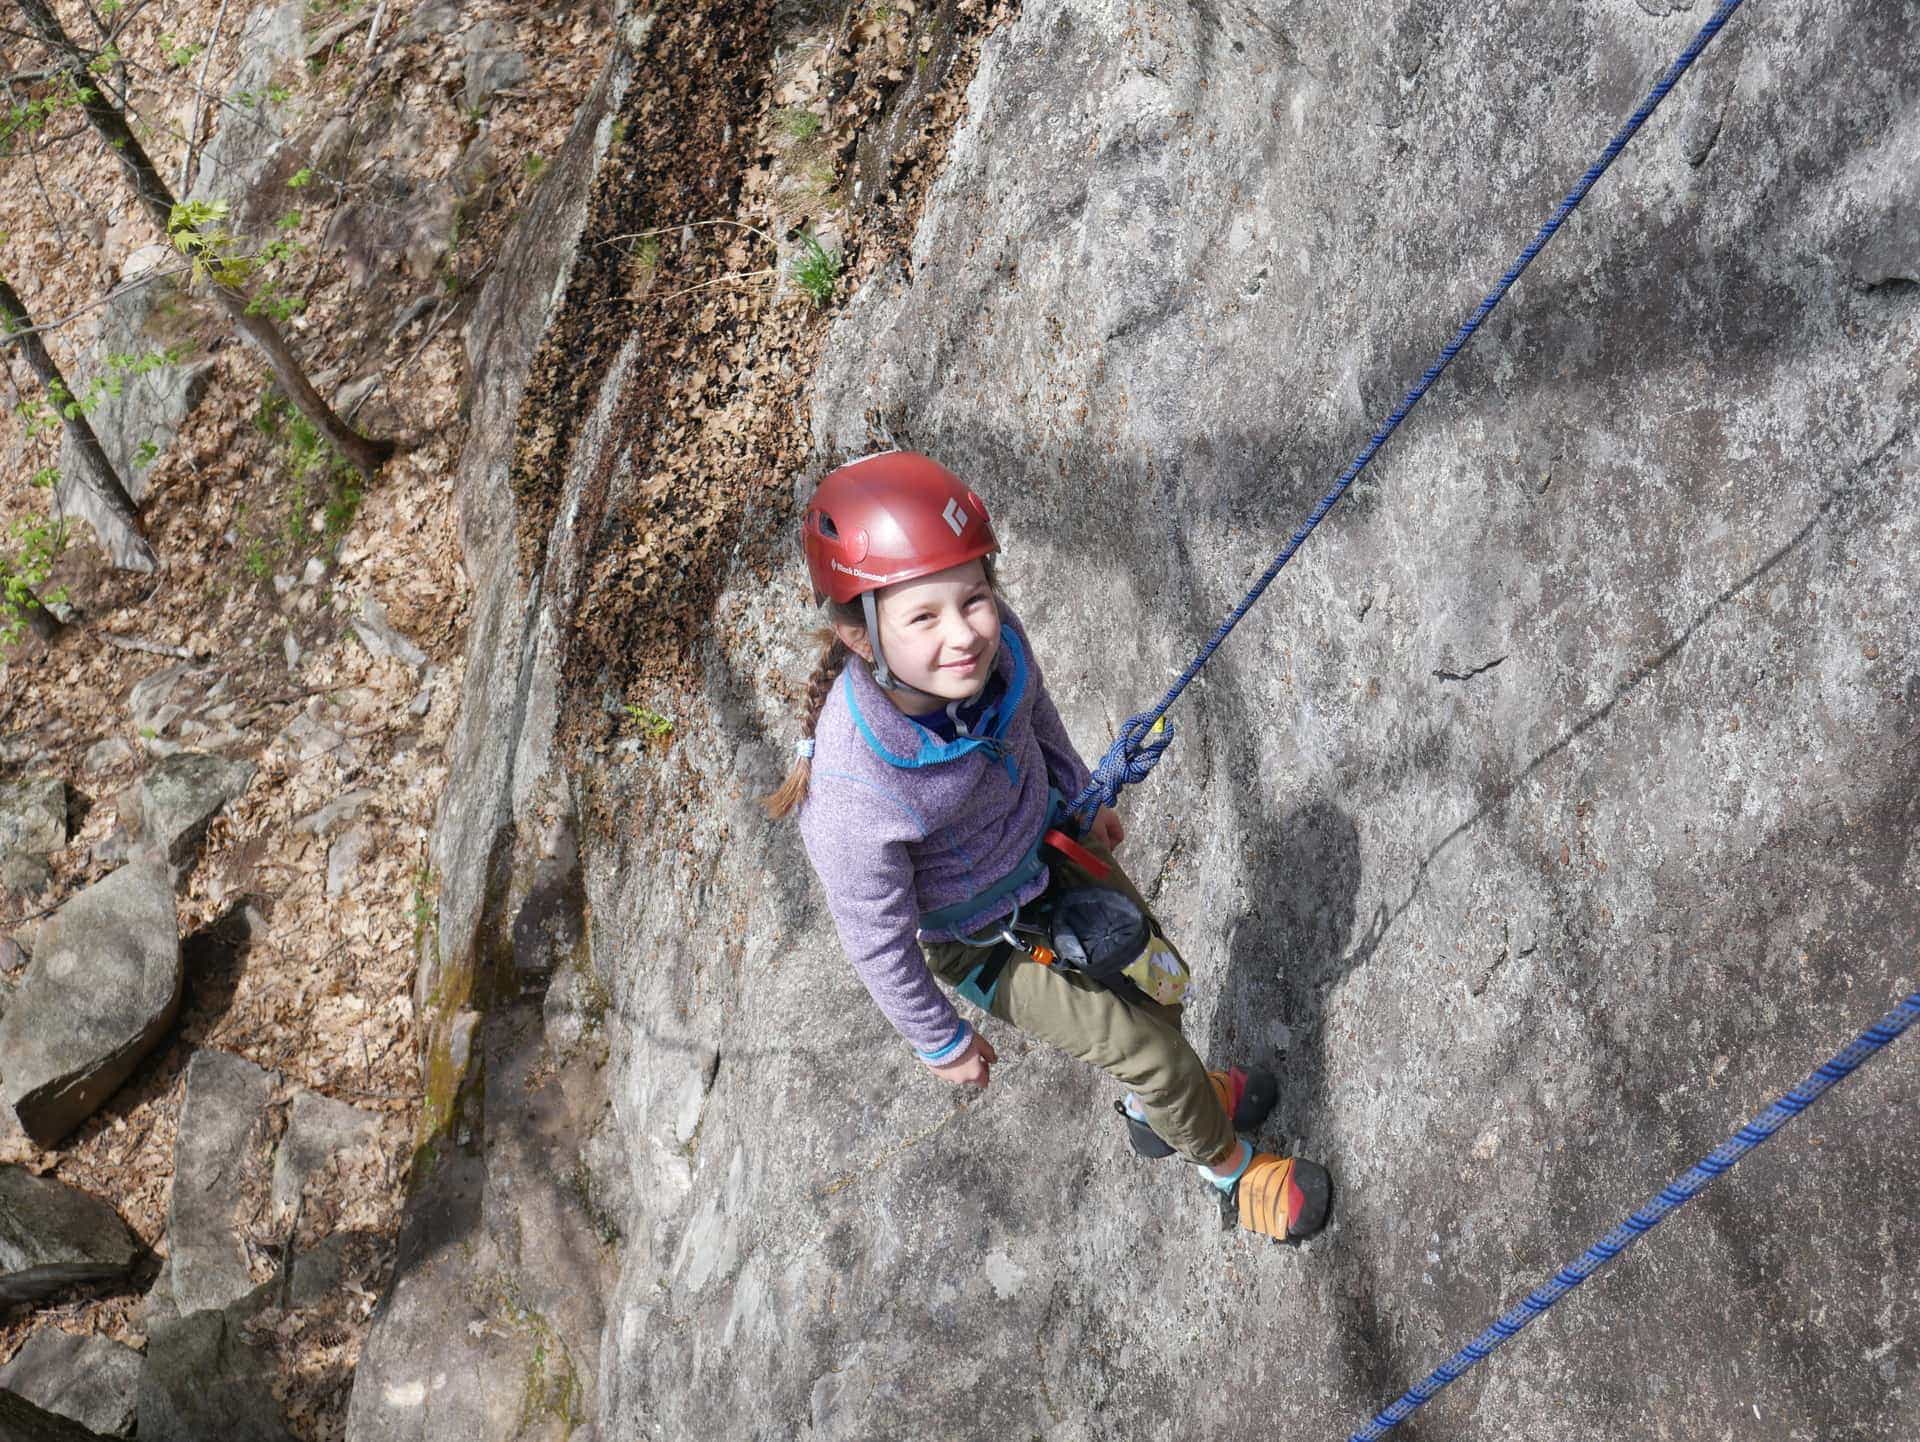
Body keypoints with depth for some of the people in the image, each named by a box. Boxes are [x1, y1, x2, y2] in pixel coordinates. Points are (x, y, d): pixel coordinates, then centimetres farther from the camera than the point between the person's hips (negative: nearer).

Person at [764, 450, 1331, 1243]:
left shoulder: (990, 638, -29)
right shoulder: (853, 794, -44)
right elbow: (876, 937, -25)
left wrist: (1082, 801, 15)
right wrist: (940, 1041, -9)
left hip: (1048, 844, 5)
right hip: (984, 939, -5)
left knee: (1161, 978, 26)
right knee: (1149, 1048, 10)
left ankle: (1154, 1107, 62)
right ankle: (1230, 1167, 45)